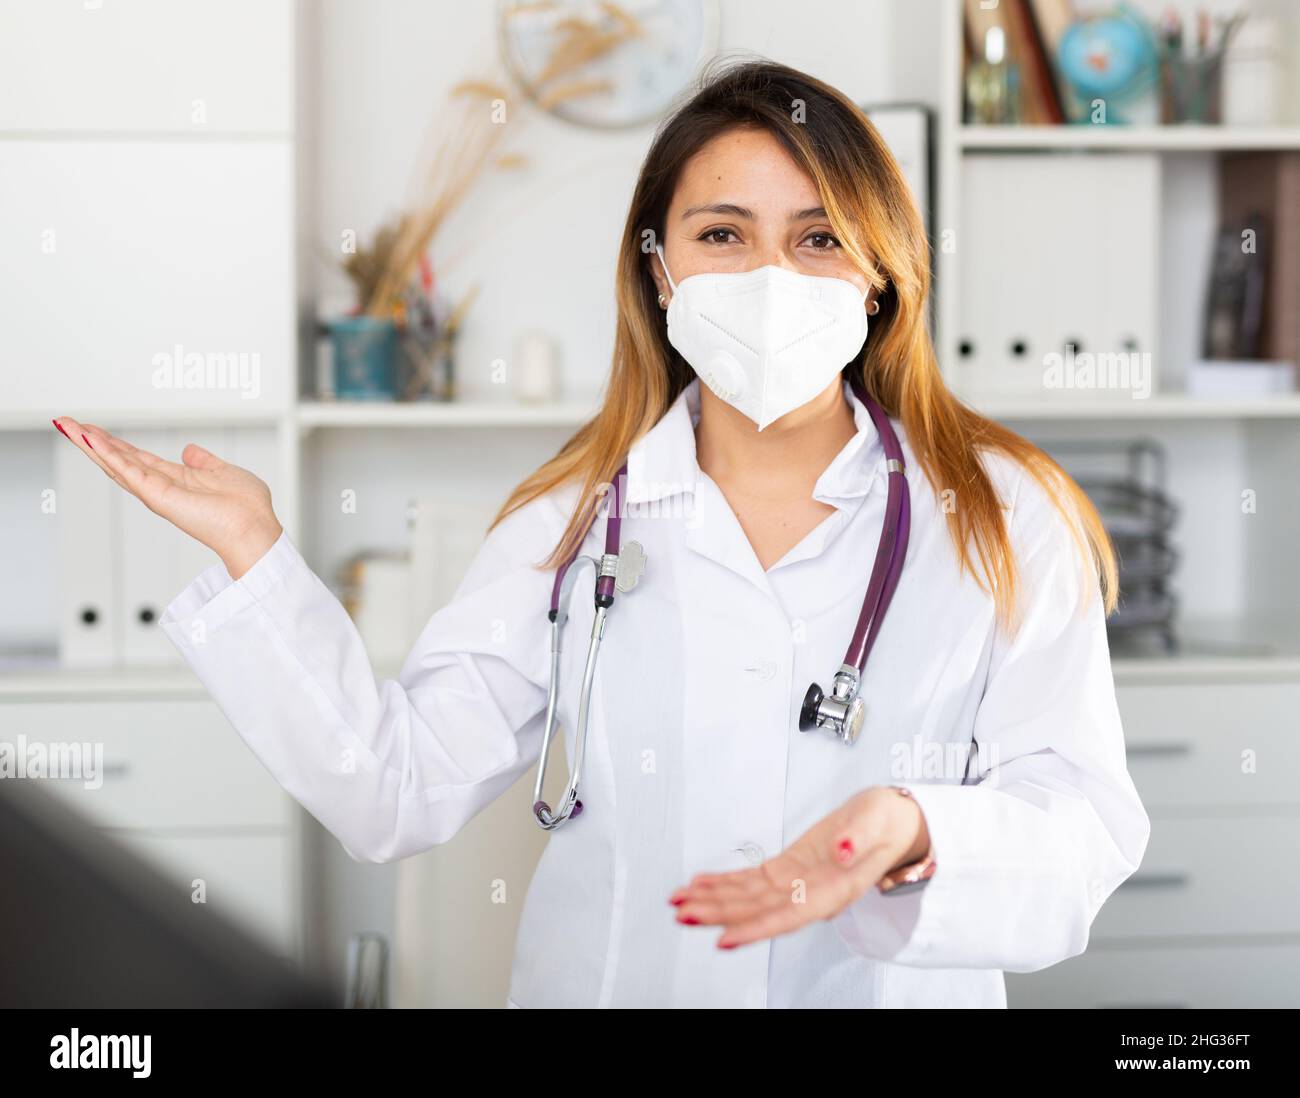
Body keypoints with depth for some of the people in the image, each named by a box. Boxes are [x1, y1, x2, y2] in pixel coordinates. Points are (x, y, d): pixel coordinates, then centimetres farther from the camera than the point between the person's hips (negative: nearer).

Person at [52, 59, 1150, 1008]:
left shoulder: (1002, 519, -4)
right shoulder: (574, 520, 1)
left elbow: (1083, 826, -9)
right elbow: (399, 791, -3)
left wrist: (912, 835, -28)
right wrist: (255, 556, -10)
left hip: (890, 985, 0)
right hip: (603, 982, 1)